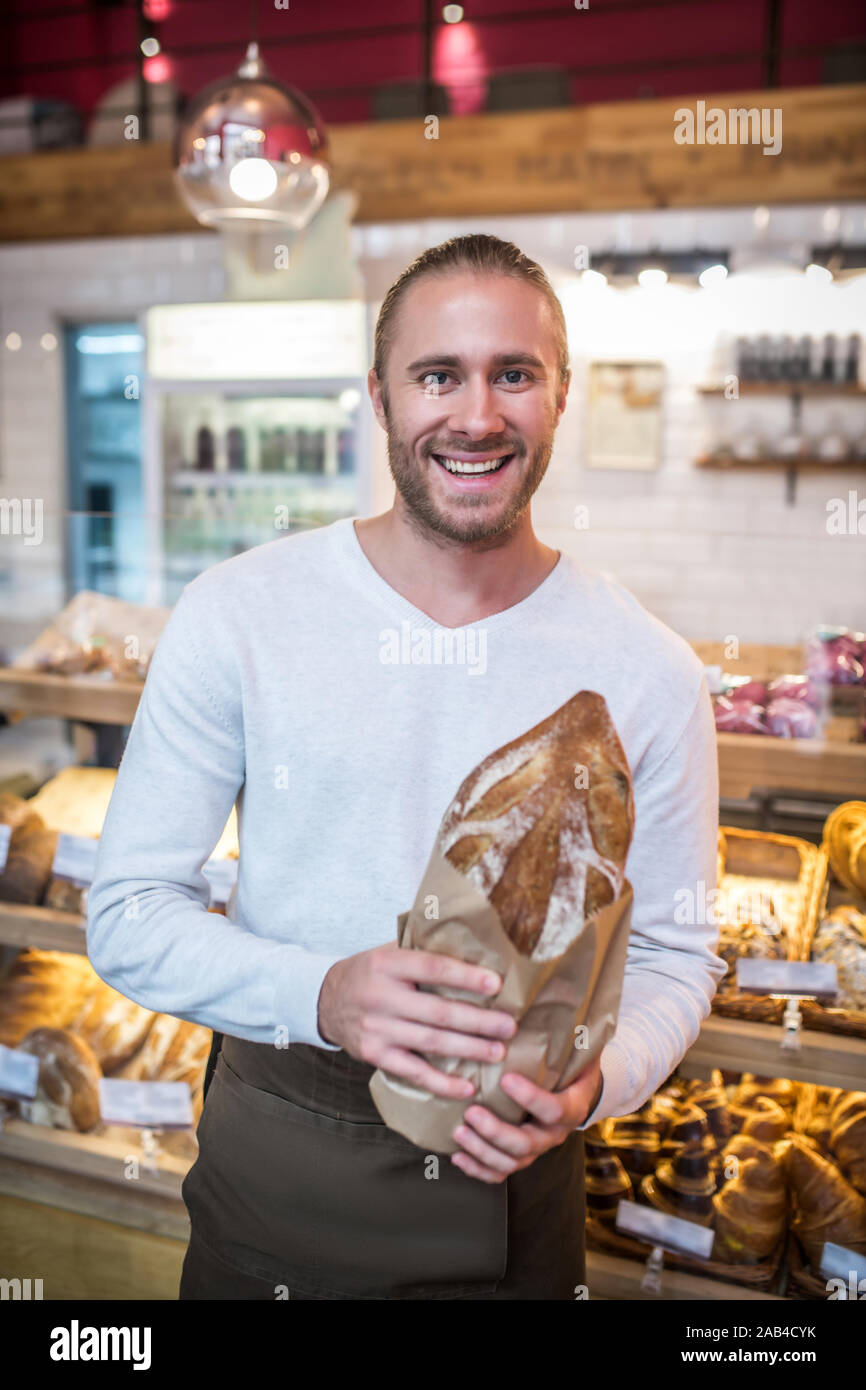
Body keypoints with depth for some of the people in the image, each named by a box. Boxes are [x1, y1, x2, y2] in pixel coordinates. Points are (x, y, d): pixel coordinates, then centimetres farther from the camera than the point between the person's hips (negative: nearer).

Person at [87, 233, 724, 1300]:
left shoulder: (649, 671, -8)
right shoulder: (237, 614, -11)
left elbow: (672, 951, 1)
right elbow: (130, 910, -8)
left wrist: (597, 1078, -19)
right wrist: (319, 993, -25)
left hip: (511, 1182, 1)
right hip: (270, 1166, 0)